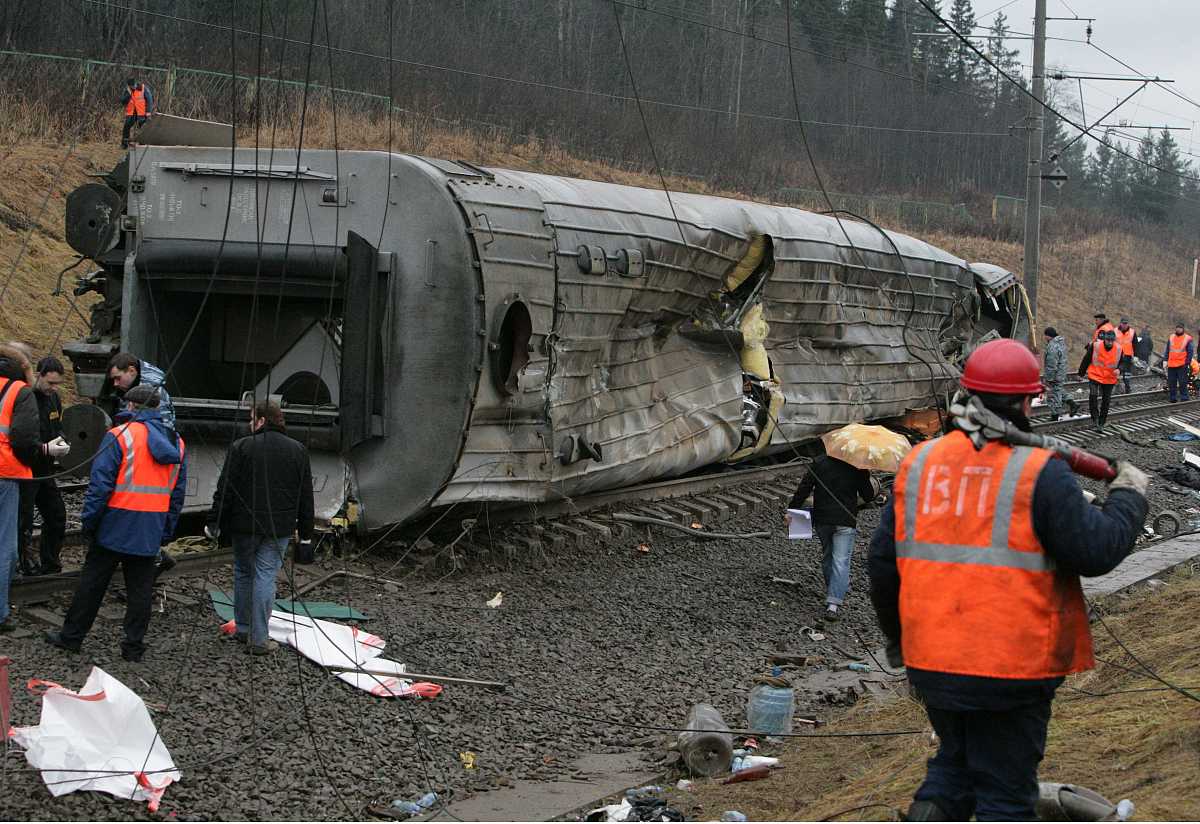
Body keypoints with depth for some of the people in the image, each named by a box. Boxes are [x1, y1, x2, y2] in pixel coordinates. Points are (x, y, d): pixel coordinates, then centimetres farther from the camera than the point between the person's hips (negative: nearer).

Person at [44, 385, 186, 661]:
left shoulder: (119, 436, -9)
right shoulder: (176, 443, 9)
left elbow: (101, 482, -12)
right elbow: (178, 492, 12)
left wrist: (89, 520, -6)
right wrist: (167, 532, 16)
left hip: (117, 524, -4)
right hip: (151, 532, 4)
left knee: (93, 581, 6)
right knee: (140, 587, 9)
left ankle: (71, 636, 14)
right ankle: (134, 646, 10)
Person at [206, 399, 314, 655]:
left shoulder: (241, 447, -6)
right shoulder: (297, 450, 4)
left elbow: (224, 489, -6)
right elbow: (306, 495, 7)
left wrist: (214, 522, 0)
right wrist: (305, 532, 13)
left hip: (244, 525, -1)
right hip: (279, 528, 1)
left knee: (243, 574, 17)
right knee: (266, 577, 0)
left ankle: (242, 629, 25)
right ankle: (259, 639, -3)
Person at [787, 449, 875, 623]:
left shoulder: (819, 463, 0)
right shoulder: (858, 468, -5)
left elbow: (804, 488, -1)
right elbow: (868, 496, 2)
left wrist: (792, 510, 6)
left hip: (821, 519, 3)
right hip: (845, 521, -3)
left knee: (828, 556, 22)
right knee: (841, 561, -5)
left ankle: (833, 591, 34)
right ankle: (833, 604, -17)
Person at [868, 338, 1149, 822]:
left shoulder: (919, 463, 4)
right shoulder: (1039, 473, -12)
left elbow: (883, 562, 9)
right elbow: (1097, 551, -11)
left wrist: (897, 637, 23)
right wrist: (1129, 497, 8)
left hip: (933, 661, 5)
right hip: (1012, 666, -5)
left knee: (955, 761, 25)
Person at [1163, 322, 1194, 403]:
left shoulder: (1187, 339, 1)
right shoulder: (1171, 338, 13)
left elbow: (1190, 352, 0)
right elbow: (1167, 350, 16)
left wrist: (1187, 362, -8)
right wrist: (1165, 360, 6)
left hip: (1182, 365, -4)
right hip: (1171, 365, 4)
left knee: (1182, 383, -7)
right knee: (1171, 383, 6)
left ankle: (1184, 398, -2)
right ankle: (1172, 398, 14)